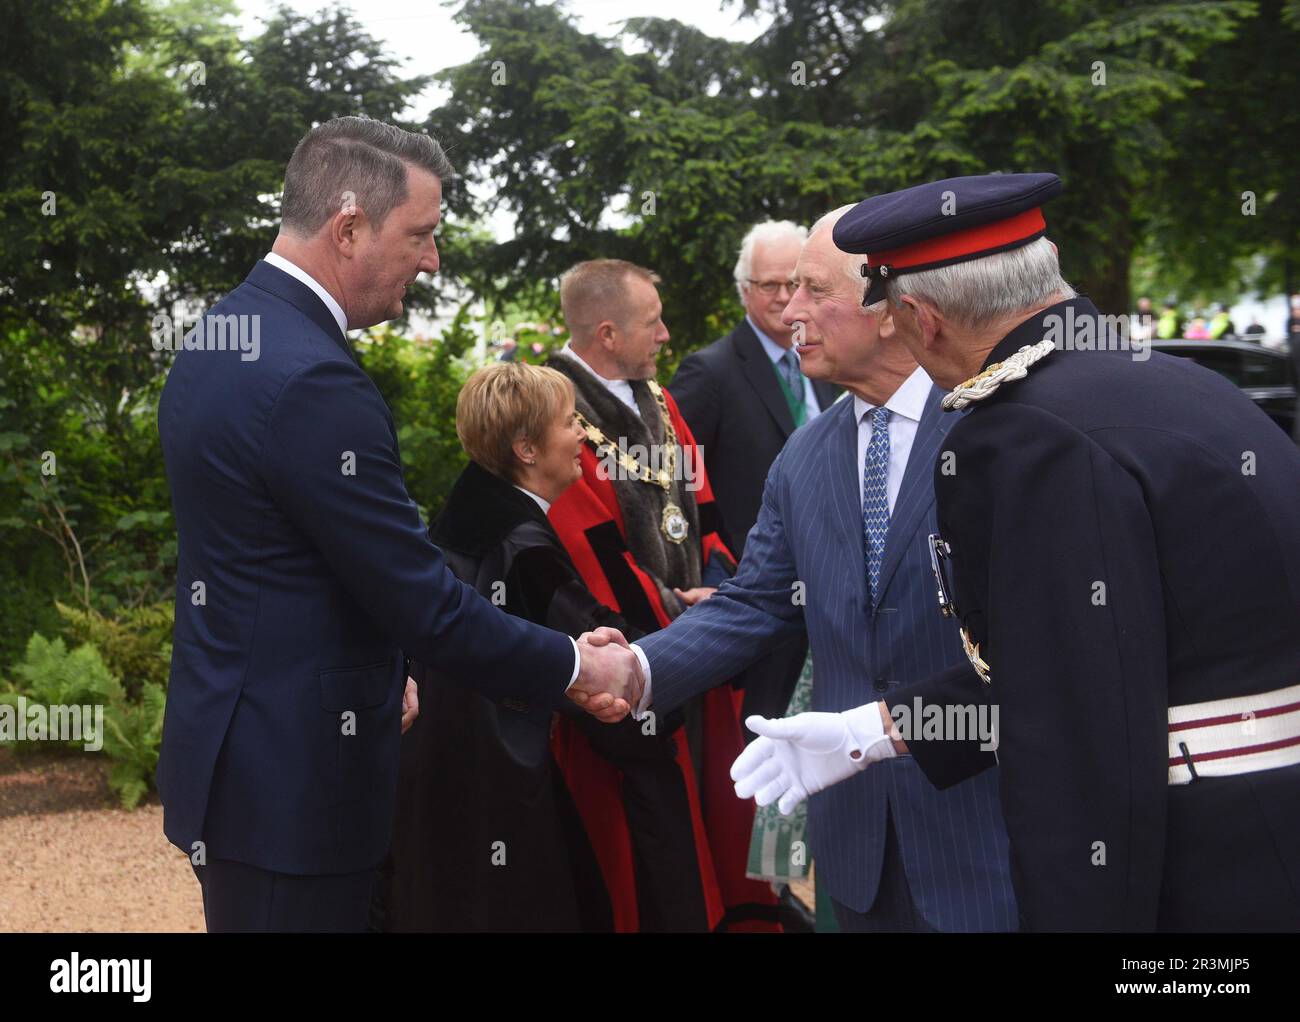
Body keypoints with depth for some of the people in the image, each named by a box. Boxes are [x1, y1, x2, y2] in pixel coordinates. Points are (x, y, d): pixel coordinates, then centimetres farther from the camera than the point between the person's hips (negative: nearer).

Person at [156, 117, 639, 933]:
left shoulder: (218, 339, 9)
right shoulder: (311, 380, -23)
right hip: (293, 780, -10)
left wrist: (378, 672, 19)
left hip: (232, 755, 10)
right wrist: (576, 670, -8)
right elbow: (423, 597, -20)